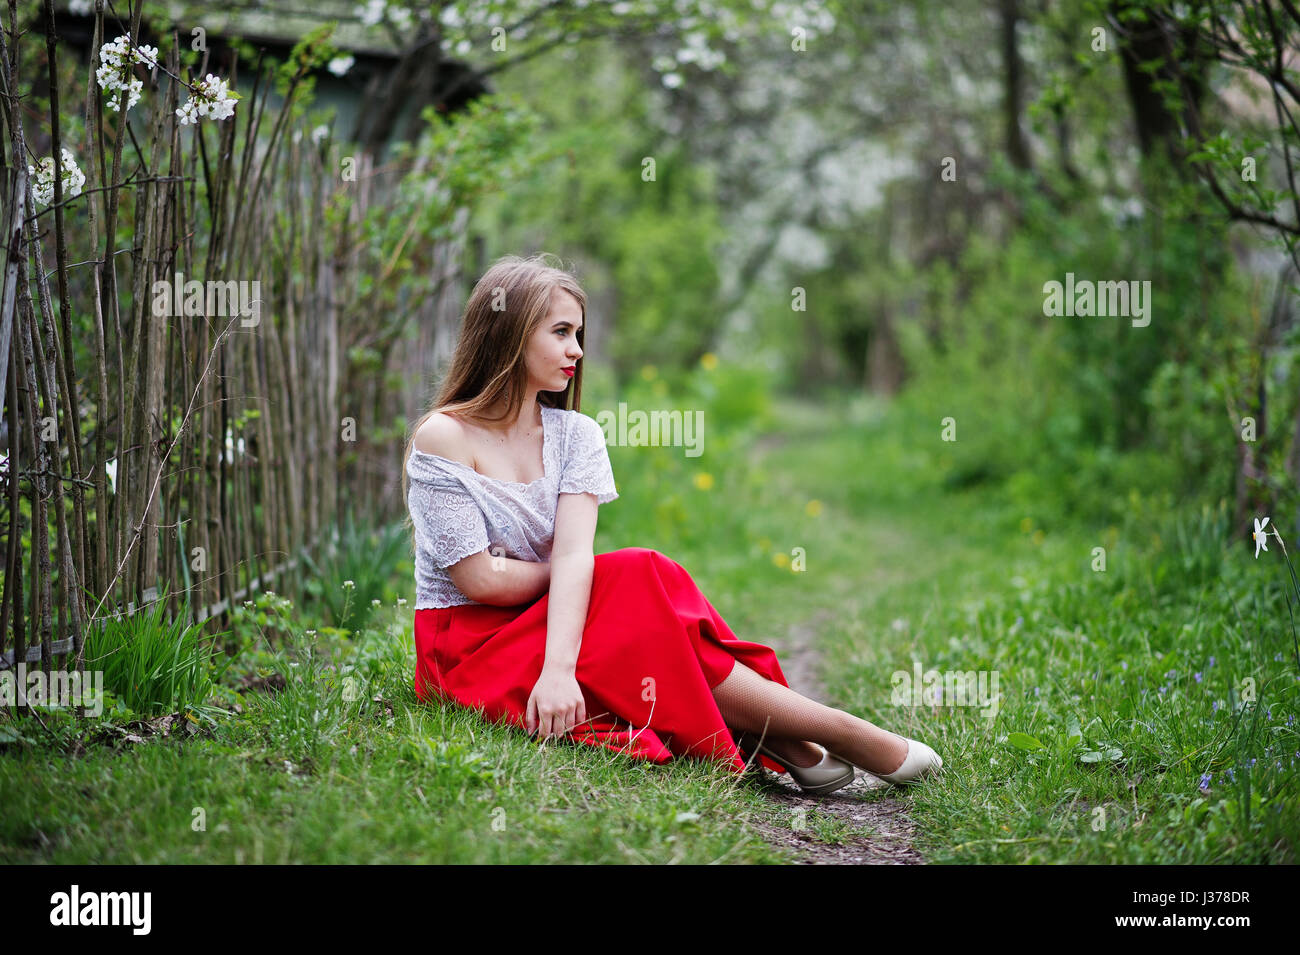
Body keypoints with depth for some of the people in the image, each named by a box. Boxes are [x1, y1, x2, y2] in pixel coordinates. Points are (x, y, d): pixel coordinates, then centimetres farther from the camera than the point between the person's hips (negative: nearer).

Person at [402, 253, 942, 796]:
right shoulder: (442, 439, -10)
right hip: (470, 645, -5)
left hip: (548, 627, 5)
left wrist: (560, 668, -28)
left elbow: (574, 553, -12)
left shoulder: (574, 434, 5)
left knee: (641, 576, -25)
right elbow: (481, 578, -15)